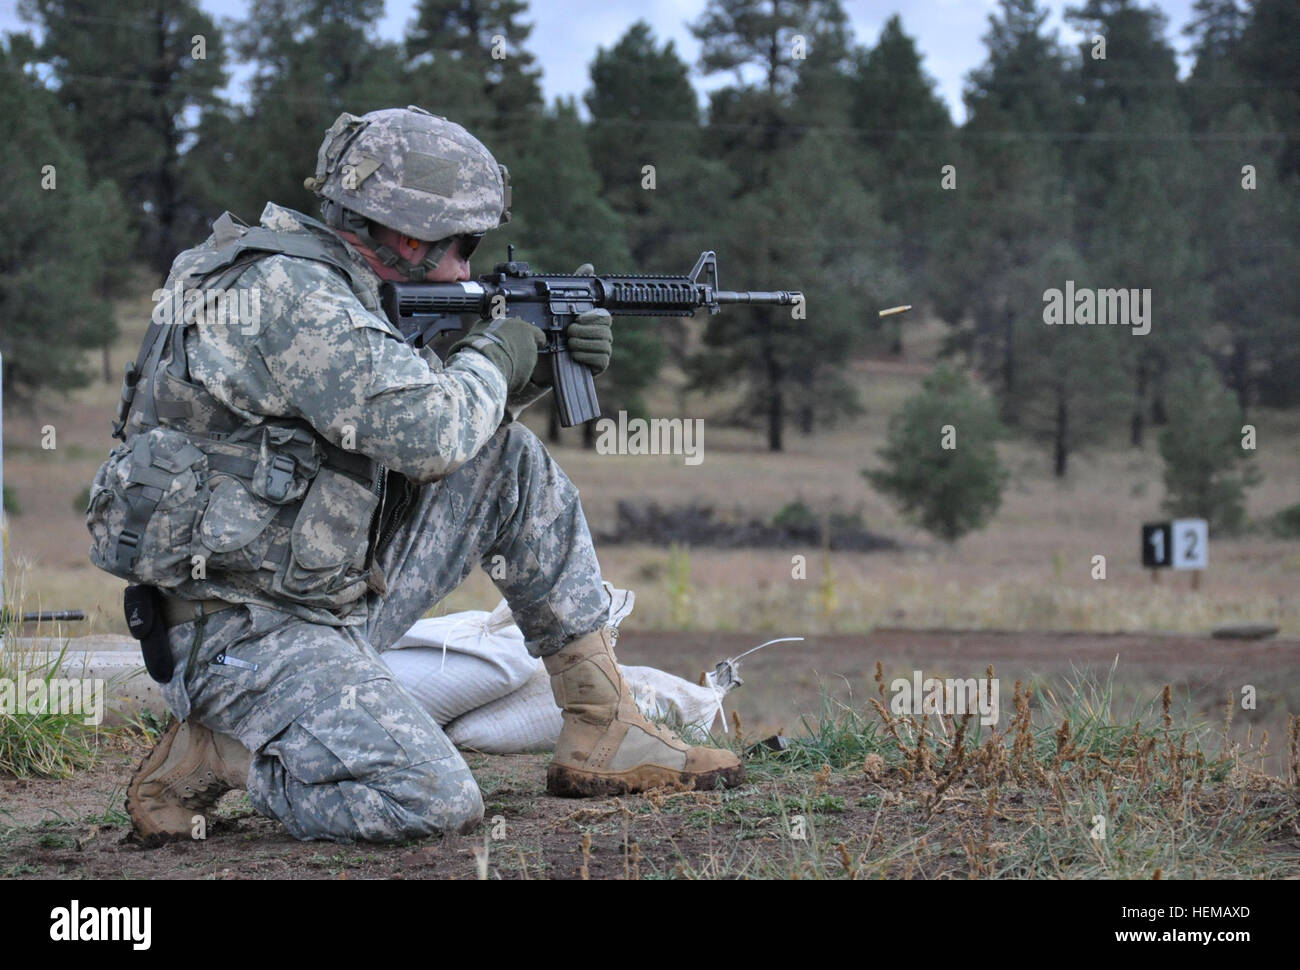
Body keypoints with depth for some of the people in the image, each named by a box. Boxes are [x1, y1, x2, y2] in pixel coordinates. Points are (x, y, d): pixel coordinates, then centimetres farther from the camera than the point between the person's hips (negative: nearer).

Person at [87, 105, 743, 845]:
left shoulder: (329, 288, 11)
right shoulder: (285, 292, -20)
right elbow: (429, 434, -27)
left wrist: (535, 373, 6)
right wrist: (494, 358, -7)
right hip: (248, 636, -10)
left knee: (518, 465, 7)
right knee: (435, 804, -27)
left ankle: (605, 732, 9)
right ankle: (210, 754, -4)